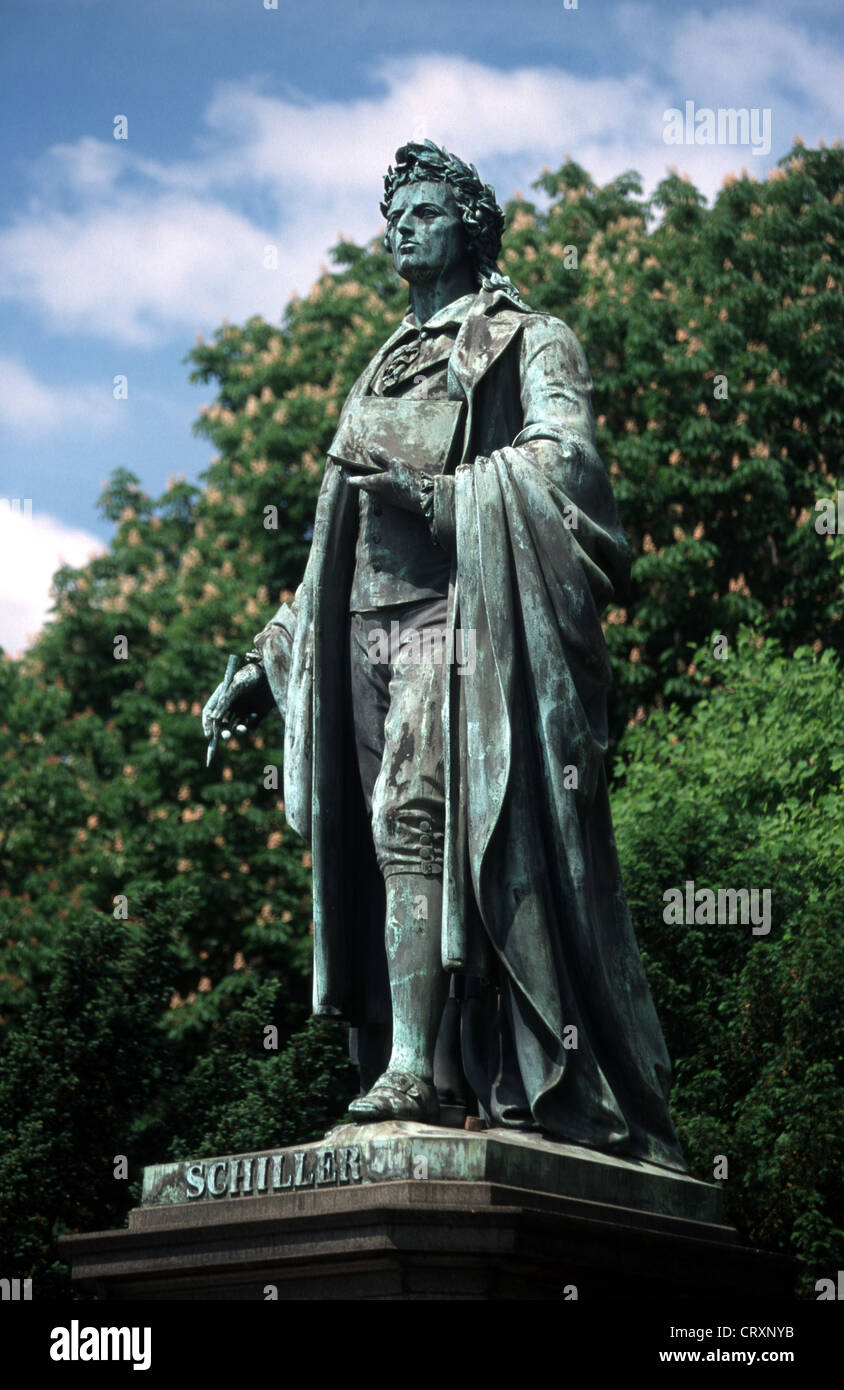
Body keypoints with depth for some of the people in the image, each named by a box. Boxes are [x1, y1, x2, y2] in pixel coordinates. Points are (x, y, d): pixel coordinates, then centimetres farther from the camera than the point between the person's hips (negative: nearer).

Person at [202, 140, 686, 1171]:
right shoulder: (384, 370, 30)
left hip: (460, 612, -7)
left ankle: (413, 1070, -27)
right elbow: (336, 535, 29)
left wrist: (442, 492, -20)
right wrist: (263, 662, 23)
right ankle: (503, 1088, -4)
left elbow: (567, 455, -8)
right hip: (370, 626, 7)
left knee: (412, 814, -23)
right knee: (394, 834, -3)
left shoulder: (528, 340, 12)